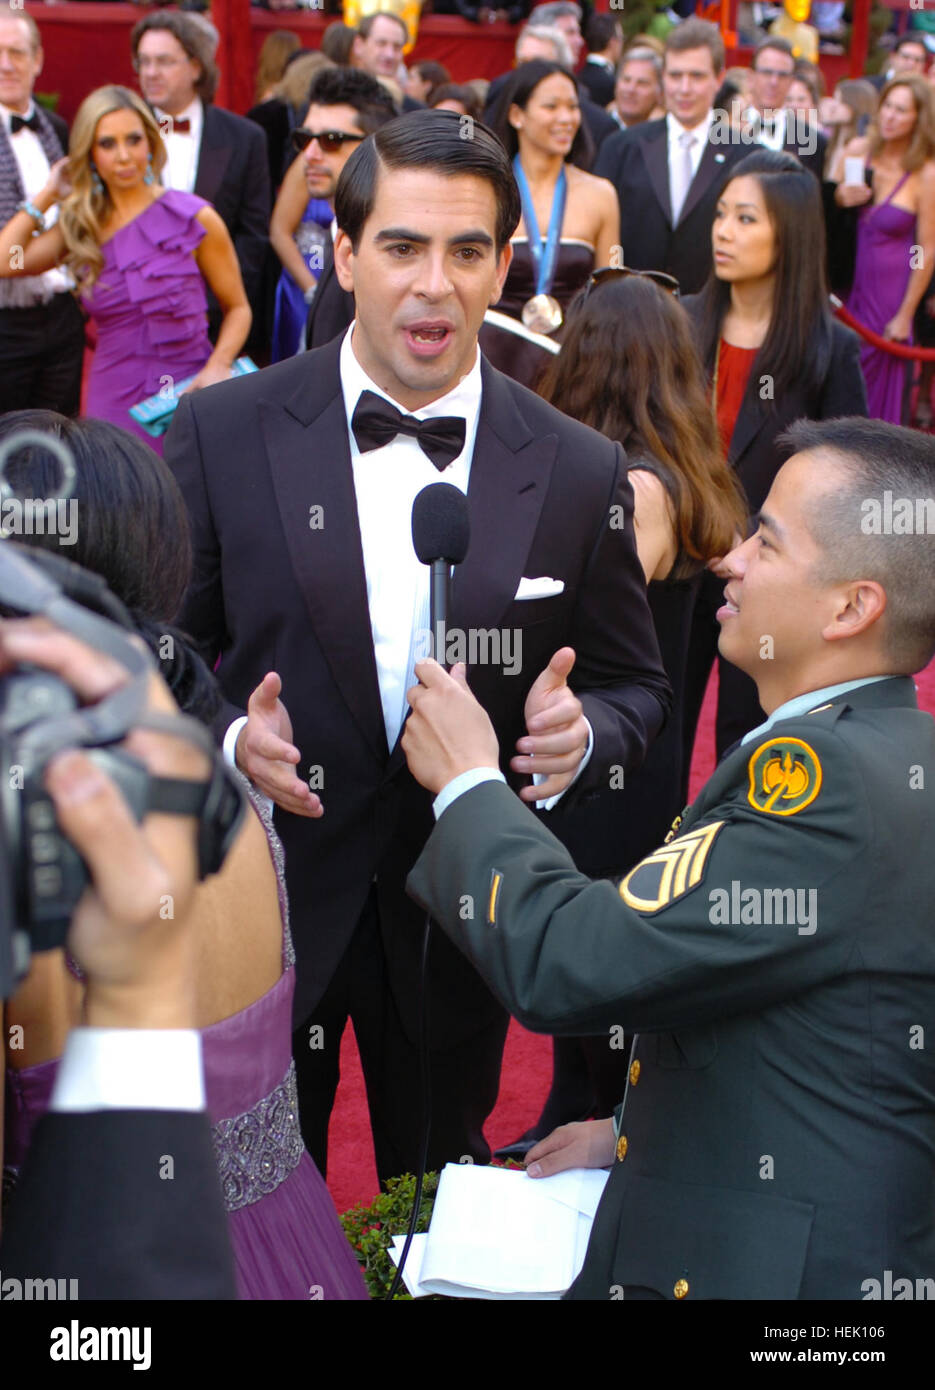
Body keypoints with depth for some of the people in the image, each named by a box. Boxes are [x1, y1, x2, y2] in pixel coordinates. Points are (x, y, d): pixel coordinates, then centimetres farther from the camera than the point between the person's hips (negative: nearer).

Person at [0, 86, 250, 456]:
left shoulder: (193, 218, -2)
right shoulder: (81, 227, 8)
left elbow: (237, 308, 3)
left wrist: (218, 366, -15)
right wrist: (48, 195, 5)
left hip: (186, 395, -2)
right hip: (112, 404, 2)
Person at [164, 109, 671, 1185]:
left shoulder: (582, 473, -5)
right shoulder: (221, 434, -9)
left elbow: (633, 685, 4)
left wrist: (581, 731, -18)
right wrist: (225, 738, -21)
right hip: (267, 894, -1)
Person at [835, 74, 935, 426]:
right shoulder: (857, 150, -1)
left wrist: (905, 315, -11)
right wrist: (840, 197, -13)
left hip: (890, 288, -4)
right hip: (848, 283, 4)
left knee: (878, 387, 8)